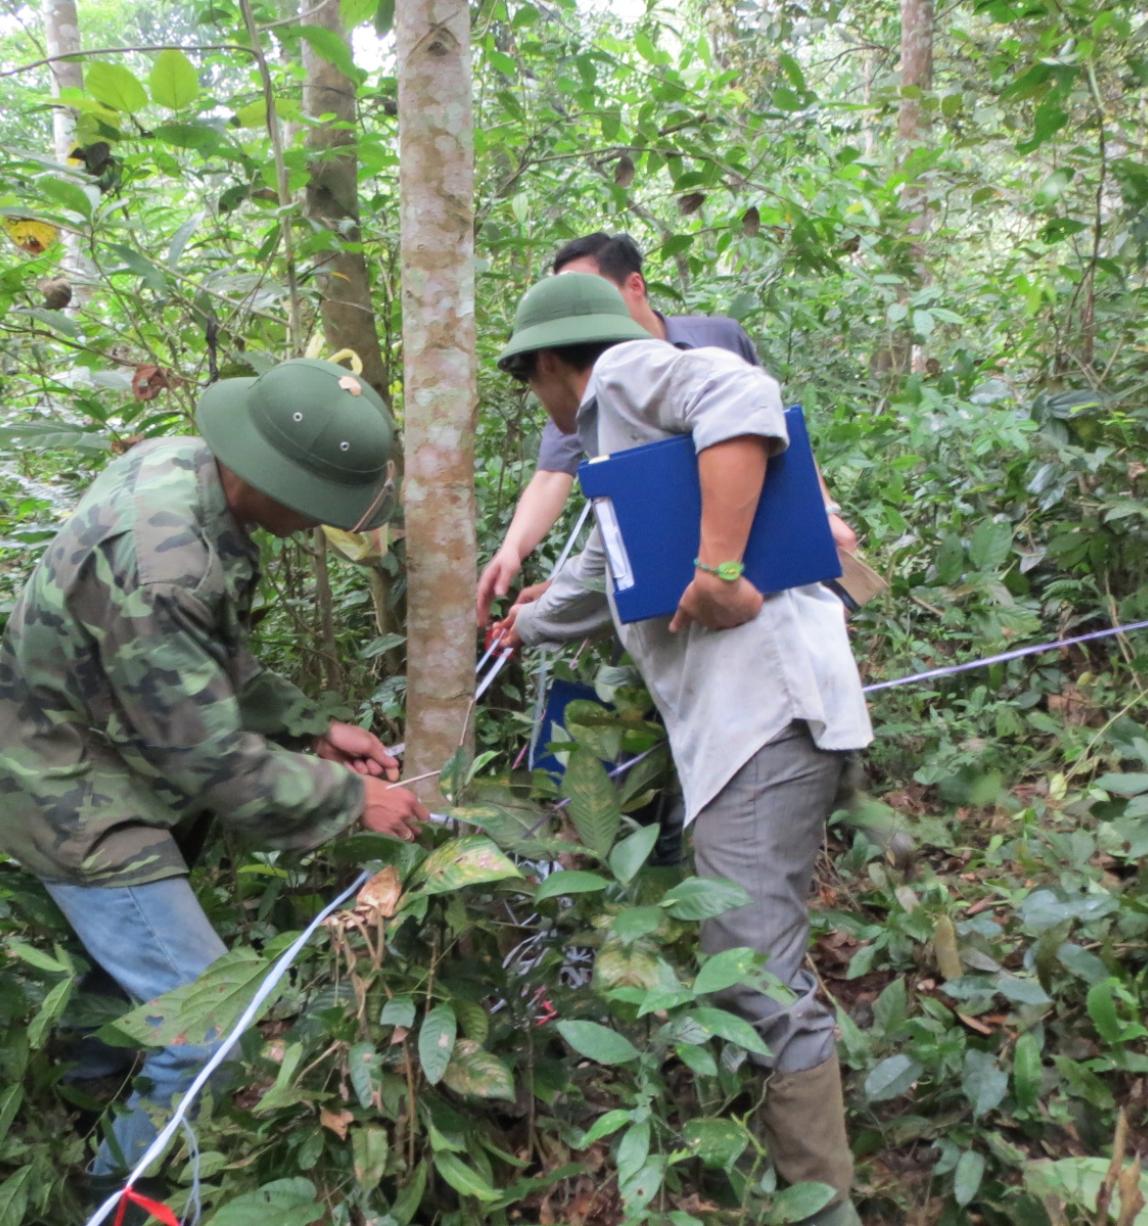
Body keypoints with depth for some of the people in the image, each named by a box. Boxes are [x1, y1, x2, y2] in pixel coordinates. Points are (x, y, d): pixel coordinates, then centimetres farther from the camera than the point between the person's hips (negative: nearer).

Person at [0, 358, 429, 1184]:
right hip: (79, 796, -9)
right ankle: (128, 1191, 21)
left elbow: (216, 661, 5)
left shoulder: (185, 464, -7)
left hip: (105, 750, 9)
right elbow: (213, 758, -28)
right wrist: (351, 798, -16)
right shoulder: (156, 564, -35)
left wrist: (312, 729, 2)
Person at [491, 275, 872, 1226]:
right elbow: (602, 576, 45)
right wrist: (529, 624, 62)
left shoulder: (622, 373, 2)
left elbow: (743, 397, -19)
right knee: (741, 959, 14)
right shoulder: (623, 446, 30)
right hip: (732, 717, 10)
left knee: (758, 975, -7)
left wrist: (720, 568, -22)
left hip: (766, 704, -10)